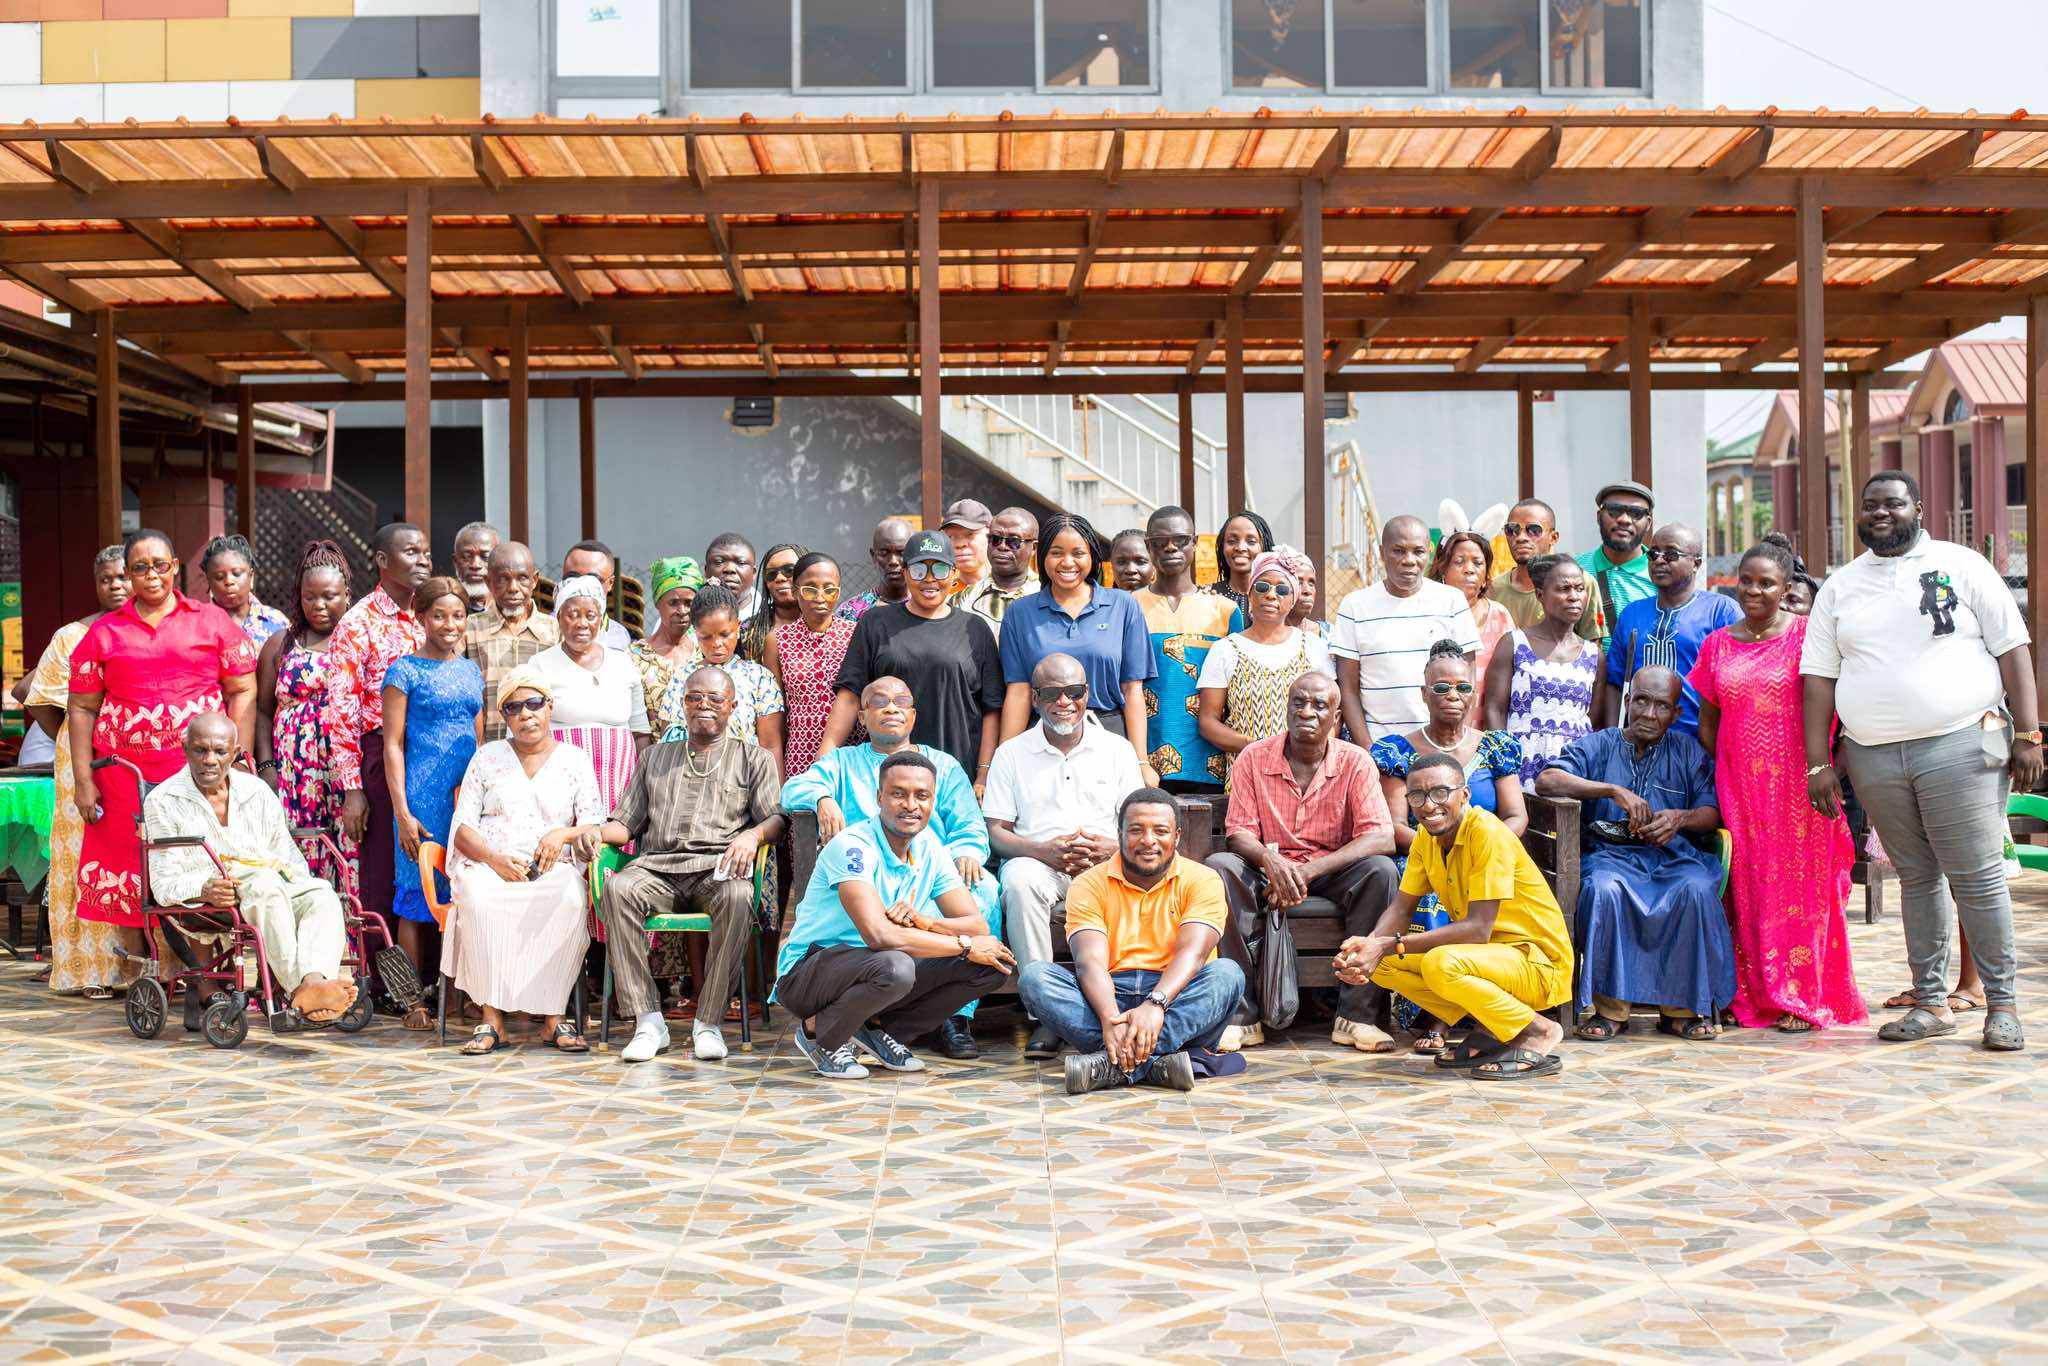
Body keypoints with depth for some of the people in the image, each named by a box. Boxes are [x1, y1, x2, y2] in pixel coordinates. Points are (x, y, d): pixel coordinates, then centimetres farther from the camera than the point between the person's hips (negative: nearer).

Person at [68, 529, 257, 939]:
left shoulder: (212, 621, 8)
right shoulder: (104, 632, 12)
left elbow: (242, 692, 5)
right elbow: (81, 708, 11)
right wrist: (83, 781, 2)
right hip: (125, 776, 2)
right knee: (132, 875, 2)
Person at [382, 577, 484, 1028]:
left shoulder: (471, 671, 14)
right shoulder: (405, 671, -2)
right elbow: (392, 744, -4)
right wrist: (402, 812, -11)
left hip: (469, 795, 5)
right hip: (423, 796, -5)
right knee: (418, 890, -2)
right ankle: (416, 1003, 4)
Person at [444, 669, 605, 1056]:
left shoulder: (575, 760, 15)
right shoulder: (487, 757, 16)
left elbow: (595, 826, 8)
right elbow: (462, 827, 8)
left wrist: (565, 833, -15)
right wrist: (495, 860, -11)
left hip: (554, 868, 0)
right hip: (488, 865, 0)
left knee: (571, 900, -36)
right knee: (480, 898, -36)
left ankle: (553, 1015, -30)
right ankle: (491, 1017, -33)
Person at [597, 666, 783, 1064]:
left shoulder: (754, 759, 21)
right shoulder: (657, 757, 30)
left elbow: (775, 818, 7)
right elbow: (626, 823, 24)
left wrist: (752, 835, -16)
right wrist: (595, 832, 2)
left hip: (718, 866, -2)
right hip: (658, 867, 2)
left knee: (738, 897, -38)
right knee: (617, 889, -33)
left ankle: (708, 1021, -30)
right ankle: (648, 1020, -30)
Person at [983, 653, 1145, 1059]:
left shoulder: (1117, 749, 16)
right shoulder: (1012, 754, 13)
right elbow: (995, 832, 6)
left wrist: (1110, 849, -14)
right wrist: (1045, 851, -14)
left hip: (1104, 865, 0)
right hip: (1037, 861, 0)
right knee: (1019, 880, -37)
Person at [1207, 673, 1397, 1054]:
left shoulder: (1355, 762, -6)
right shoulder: (1253, 758, -2)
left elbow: (1381, 838, -16)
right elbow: (1237, 833, -5)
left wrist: (1308, 871, -28)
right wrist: (1269, 859, -30)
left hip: (1332, 874, 0)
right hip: (1269, 871, 1)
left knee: (1380, 871, -30)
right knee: (1219, 866, -29)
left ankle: (1356, 1015, -25)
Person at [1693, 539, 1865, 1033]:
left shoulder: (1806, 635, -2)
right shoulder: (1717, 645, 10)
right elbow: (1707, 724, 15)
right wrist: (1725, 773, 6)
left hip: (1796, 785, -3)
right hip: (1739, 787, 3)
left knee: (1801, 885, -1)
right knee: (1748, 889, 5)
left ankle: (1803, 998, 5)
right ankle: (1754, 997, 12)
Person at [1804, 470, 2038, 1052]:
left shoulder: (1961, 565, 5)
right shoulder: (1839, 587, 14)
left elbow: (2012, 649, 2)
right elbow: (1819, 677, 10)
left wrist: (2027, 736, -6)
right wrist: (1817, 763, 3)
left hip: (1960, 746, -3)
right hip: (1874, 758, 3)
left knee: (1978, 877, -5)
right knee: (1916, 879, 9)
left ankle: (2002, 1003, 4)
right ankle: (1932, 1003, 15)